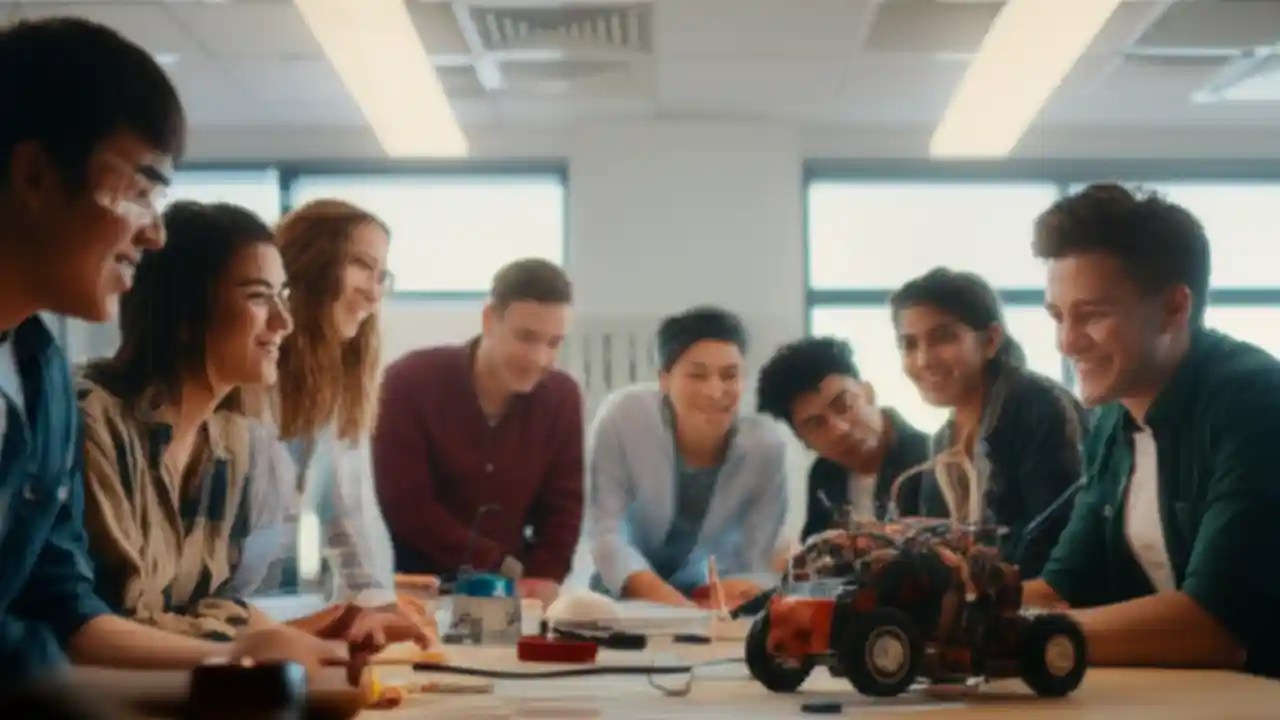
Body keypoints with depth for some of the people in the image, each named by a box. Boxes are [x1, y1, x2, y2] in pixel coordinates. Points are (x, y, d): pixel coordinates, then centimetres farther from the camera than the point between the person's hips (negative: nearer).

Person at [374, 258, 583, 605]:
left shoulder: (562, 397, -2)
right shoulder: (411, 381, -13)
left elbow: (563, 506, 1)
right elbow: (406, 506, -17)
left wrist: (544, 579, -17)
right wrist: (506, 569, -19)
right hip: (415, 589, -3)